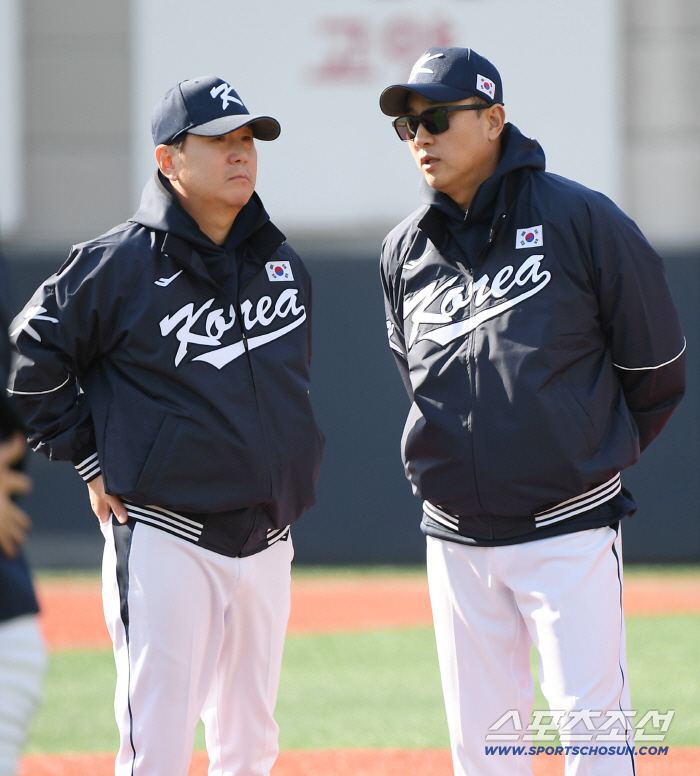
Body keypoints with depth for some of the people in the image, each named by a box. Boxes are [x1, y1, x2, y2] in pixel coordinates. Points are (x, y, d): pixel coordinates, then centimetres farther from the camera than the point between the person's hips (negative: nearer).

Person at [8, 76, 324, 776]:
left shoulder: (283, 264, 11)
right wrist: (92, 461, -3)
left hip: (267, 539, 6)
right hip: (164, 538, -6)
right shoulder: (119, 263, -8)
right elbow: (30, 361, -2)